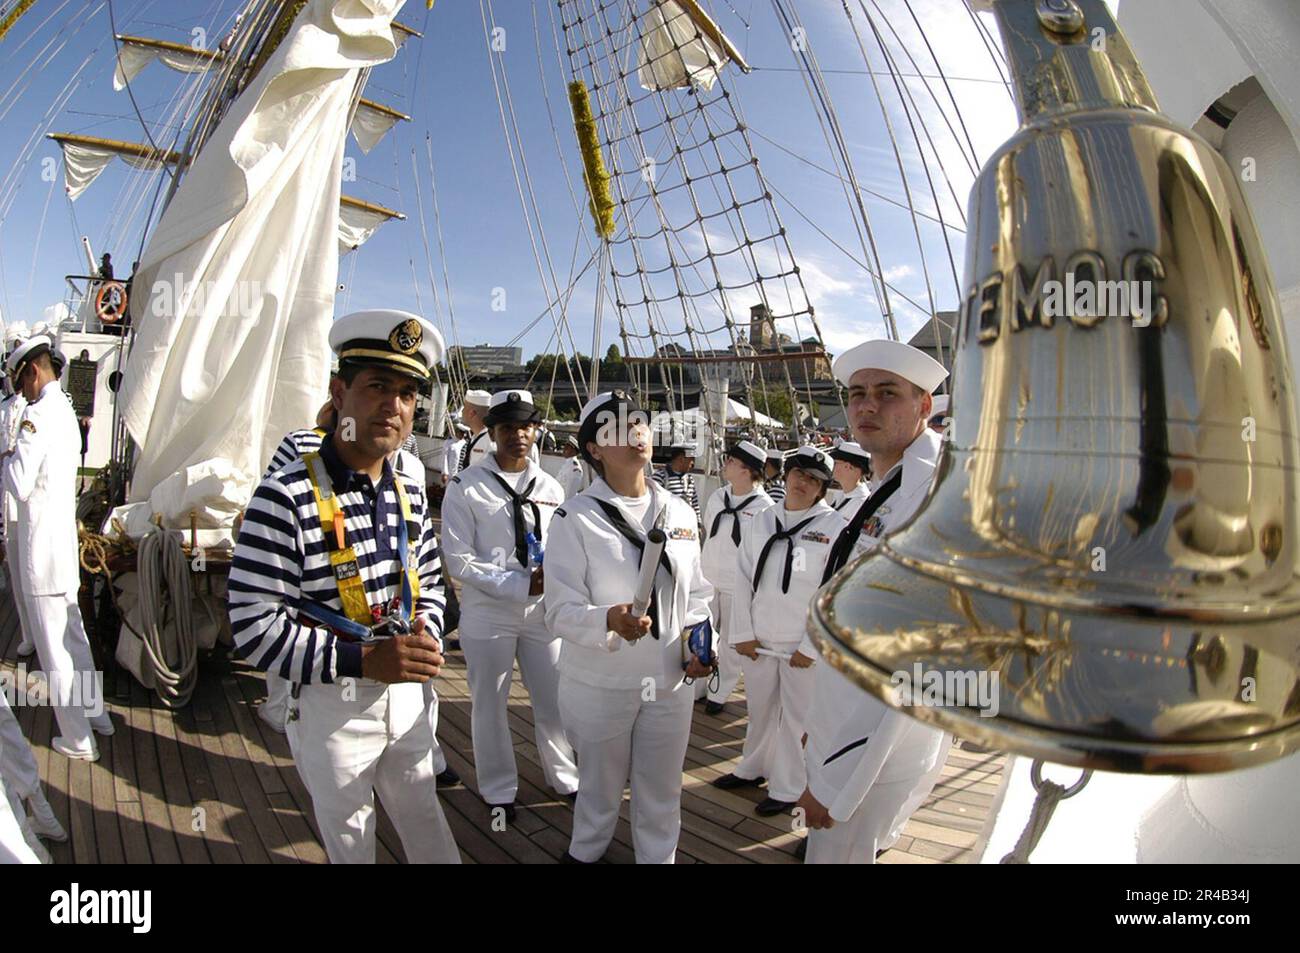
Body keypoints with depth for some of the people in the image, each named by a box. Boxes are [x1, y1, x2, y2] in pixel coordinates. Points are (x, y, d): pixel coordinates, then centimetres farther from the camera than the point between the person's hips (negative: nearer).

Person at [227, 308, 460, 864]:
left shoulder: (410, 494, 1)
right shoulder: (286, 498, -21)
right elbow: (252, 628, -22)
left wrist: (427, 636, -7)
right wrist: (362, 659, -28)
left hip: (406, 694, 5)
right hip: (329, 705, -5)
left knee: (425, 822, 24)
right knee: (350, 838, 19)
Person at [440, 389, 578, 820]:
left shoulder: (550, 488, 5)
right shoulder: (466, 487, -8)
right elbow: (458, 560, -12)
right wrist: (519, 583, -19)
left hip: (541, 611, 3)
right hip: (488, 613, -3)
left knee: (553, 700, 15)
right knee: (490, 705, 13)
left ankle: (564, 777, 38)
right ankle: (499, 789, 35)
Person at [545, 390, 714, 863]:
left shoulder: (680, 512, 2)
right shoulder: (576, 518, -13)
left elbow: (696, 593, 11)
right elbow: (561, 610, -16)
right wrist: (610, 621, -34)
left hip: (671, 681, 3)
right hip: (599, 684, -3)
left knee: (662, 790, 18)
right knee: (600, 785, 19)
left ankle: (658, 857, 44)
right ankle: (584, 853, 47)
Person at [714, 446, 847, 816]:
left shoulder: (834, 527, -10)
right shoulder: (764, 520, 4)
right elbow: (744, 578, 4)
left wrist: (812, 647, -12)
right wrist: (743, 632, -1)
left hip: (803, 647, -4)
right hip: (758, 640, 4)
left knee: (796, 717, 9)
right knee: (760, 709, 20)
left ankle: (787, 789, 28)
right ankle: (753, 768, 42)